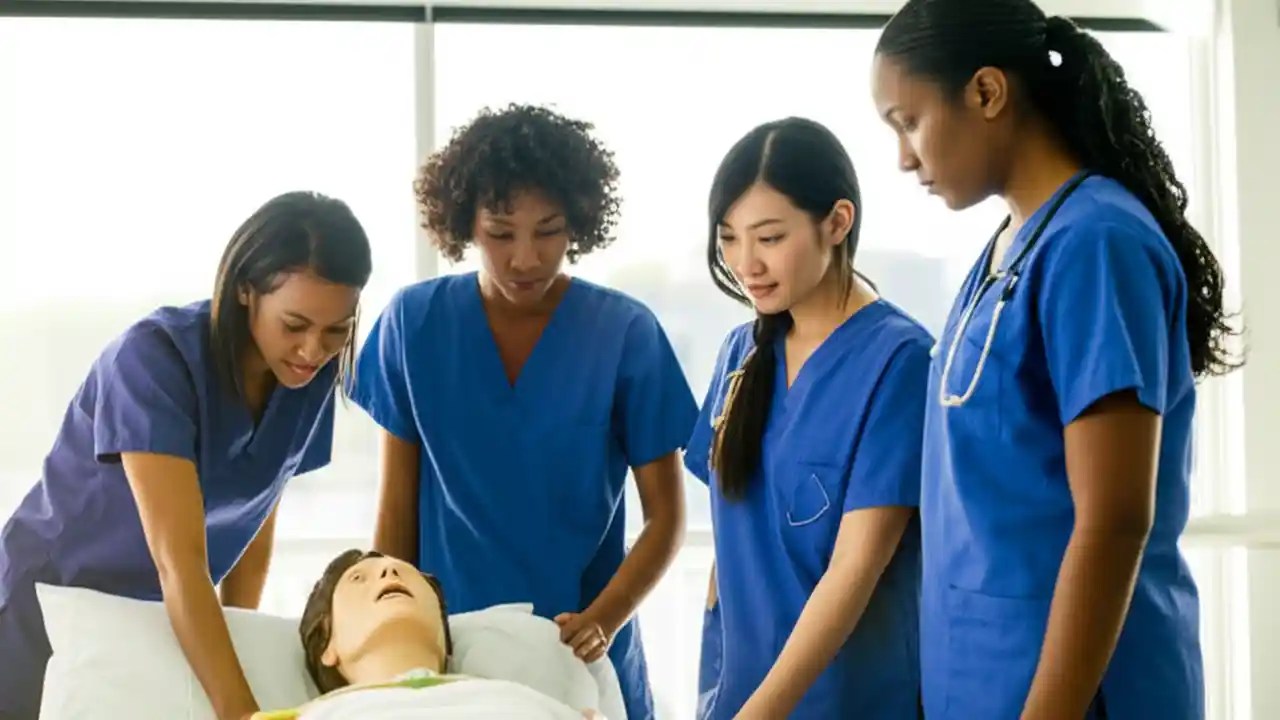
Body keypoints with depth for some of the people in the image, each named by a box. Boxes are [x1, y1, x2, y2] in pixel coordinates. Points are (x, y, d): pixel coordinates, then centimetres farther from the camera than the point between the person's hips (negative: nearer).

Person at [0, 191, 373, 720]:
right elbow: (178, 559, -35)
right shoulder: (154, 357, -27)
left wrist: (234, 636, -1)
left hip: (168, 618, 5)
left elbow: (254, 519, 3)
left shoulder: (312, 377, -10)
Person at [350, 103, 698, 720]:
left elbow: (666, 516, -5)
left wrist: (602, 620, -19)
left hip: (582, 655, -1)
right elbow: (398, 505, 2)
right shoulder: (415, 323, -5)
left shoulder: (625, 333, -9)